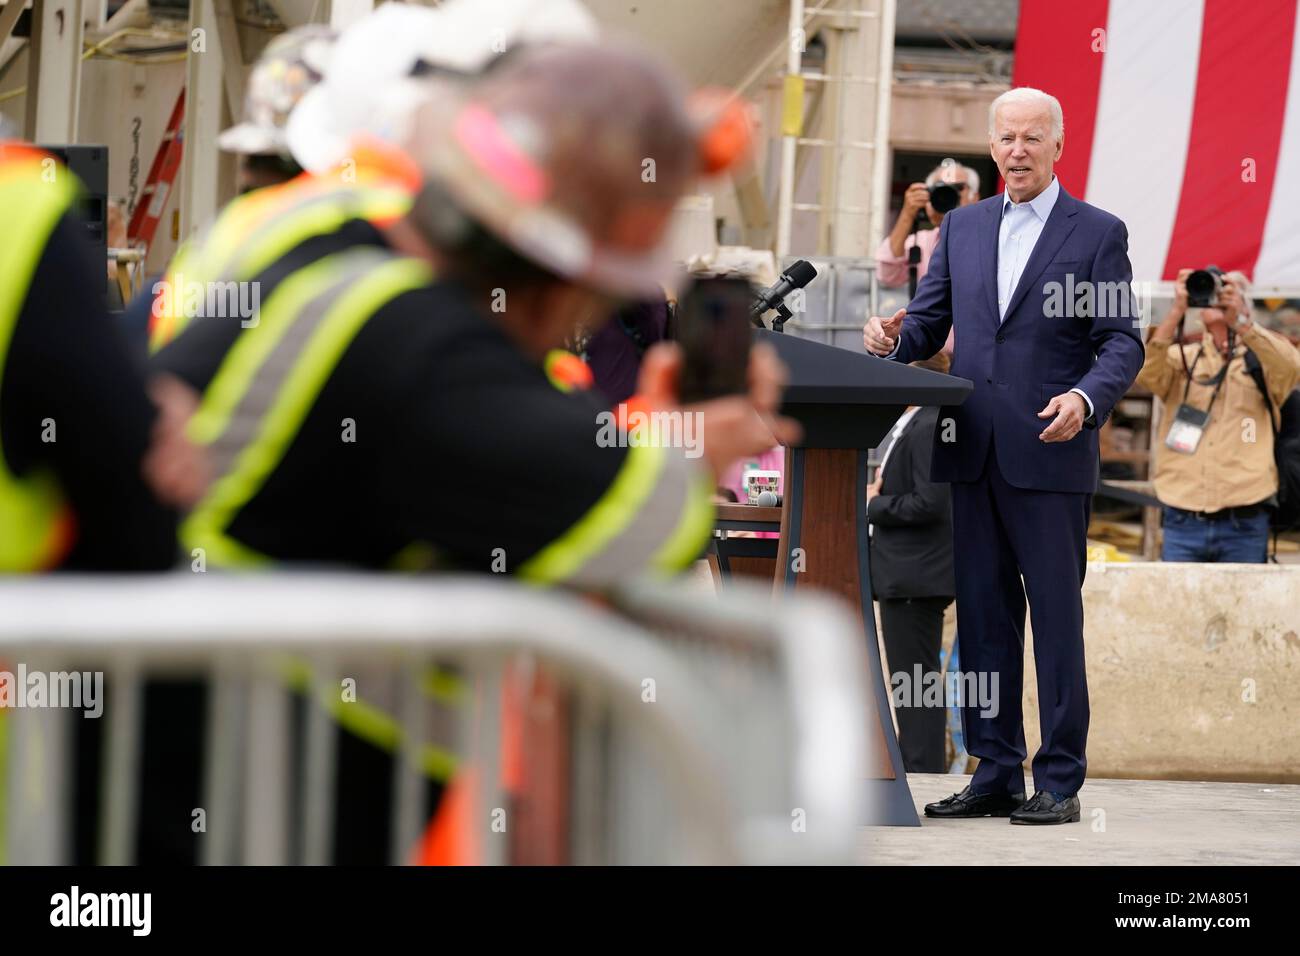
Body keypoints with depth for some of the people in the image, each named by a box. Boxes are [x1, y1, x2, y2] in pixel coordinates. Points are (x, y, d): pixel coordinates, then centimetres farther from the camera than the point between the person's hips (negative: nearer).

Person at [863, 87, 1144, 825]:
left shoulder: (1099, 233, 0)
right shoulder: (963, 227, 15)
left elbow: (1123, 343, -4)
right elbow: (931, 322, 15)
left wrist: (1085, 398, -23)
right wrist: (894, 338, -8)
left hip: (1050, 455, -5)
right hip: (972, 454, 5)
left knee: (1056, 617, -3)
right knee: (983, 616, 7)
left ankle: (1060, 782, 1)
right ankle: (995, 774, 13)